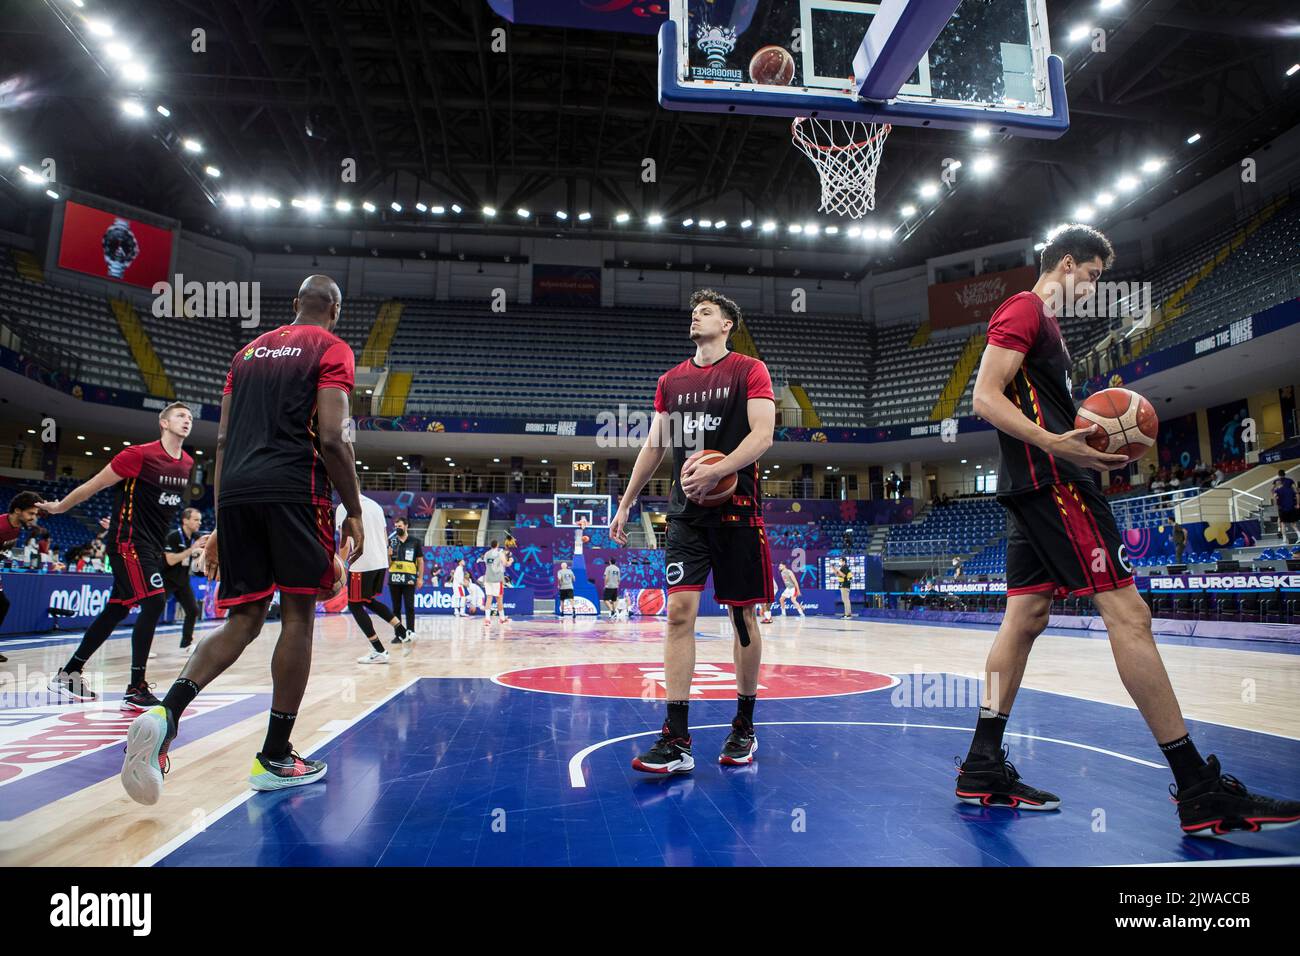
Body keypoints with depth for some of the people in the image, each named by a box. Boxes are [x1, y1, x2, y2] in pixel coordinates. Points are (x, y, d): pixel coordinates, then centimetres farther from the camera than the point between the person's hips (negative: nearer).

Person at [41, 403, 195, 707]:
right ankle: (136, 691, -14)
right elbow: (95, 484, -4)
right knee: (154, 602, -18)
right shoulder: (139, 454, -14)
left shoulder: (187, 463, 7)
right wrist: (59, 507, 7)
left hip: (153, 546, 8)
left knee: (117, 610, 13)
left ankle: (68, 675, 28)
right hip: (128, 542, -8)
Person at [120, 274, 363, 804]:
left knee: (243, 619, 10)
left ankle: (166, 711, -14)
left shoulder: (248, 351, 23)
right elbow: (330, 439, -8)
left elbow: (222, 442, 17)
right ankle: (274, 760, 8)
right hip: (294, 489, -6)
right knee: (298, 616, 3)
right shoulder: (331, 348, 4)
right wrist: (354, 512, -2)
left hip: (236, 492, 6)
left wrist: (221, 523, 19)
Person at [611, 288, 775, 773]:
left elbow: (763, 434, -11)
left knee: (743, 614, 4)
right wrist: (625, 504, 15)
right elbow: (654, 446, 18)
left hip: (737, 509, -3)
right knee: (680, 610, -7)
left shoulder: (749, 370, 1)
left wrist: (716, 471, -25)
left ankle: (744, 726, 21)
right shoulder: (671, 381, 15)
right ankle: (676, 740, -4)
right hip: (686, 510, 4)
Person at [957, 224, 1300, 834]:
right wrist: (1054, 443, -29)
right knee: (1127, 613, -11)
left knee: (1026, 617, 7)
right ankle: (1199, 791, -6)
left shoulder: (1041, 324, 27)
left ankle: (983, 769, 10)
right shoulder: (1025, 309, -5)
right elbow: (985, 399, -17)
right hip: (1052, 482, -11)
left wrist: (1092, 438, 16)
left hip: (1036, 487, 11)